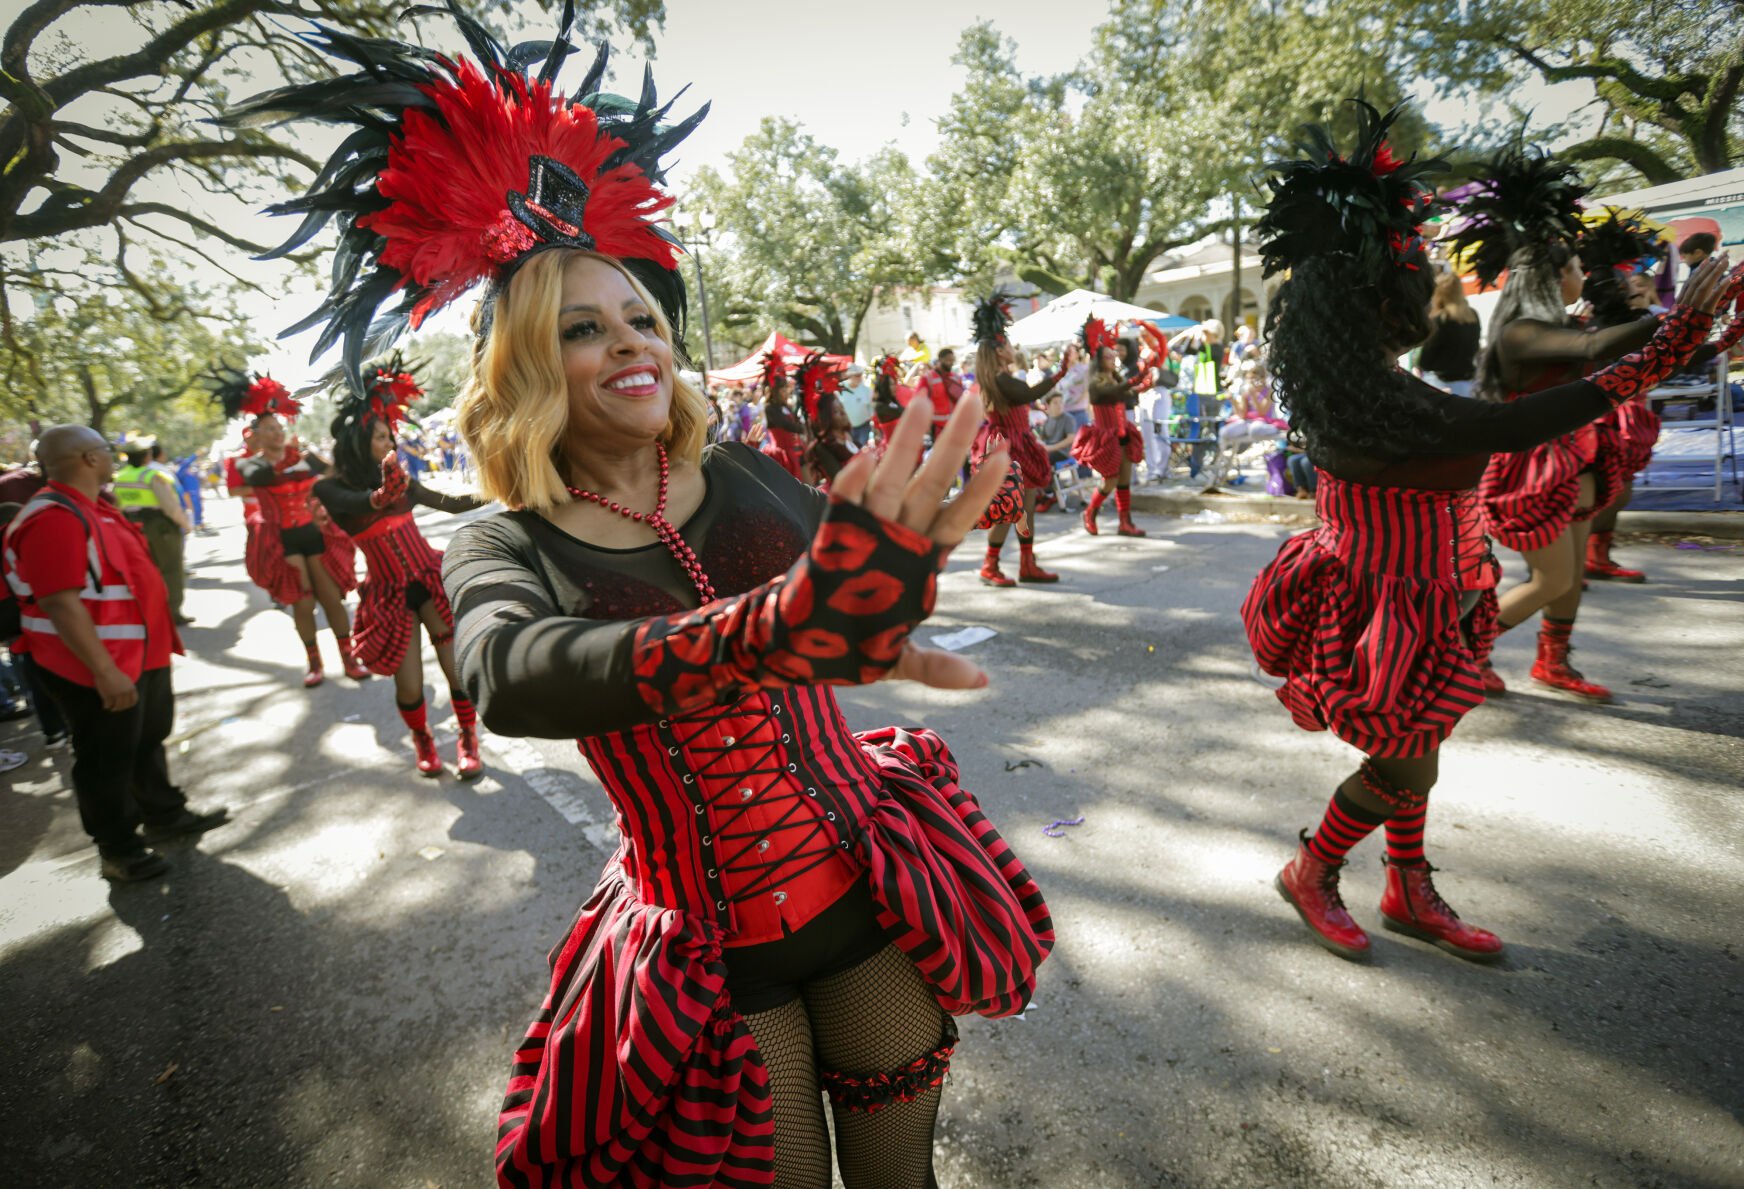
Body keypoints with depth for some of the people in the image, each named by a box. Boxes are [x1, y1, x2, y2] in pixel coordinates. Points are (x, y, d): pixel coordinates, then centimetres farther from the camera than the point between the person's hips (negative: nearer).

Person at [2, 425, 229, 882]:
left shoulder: (90, 508, 9)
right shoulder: (55, 518, -24)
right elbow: (61, 604, -29)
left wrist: (160, 637, 23)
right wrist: (104, 671, -29)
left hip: (141, 655, 10)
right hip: (100, 669, -10)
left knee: (148, 741, 23)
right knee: (107, 762, 6)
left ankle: (165, 815, 40)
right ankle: (118, 850, 21)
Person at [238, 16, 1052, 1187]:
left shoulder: (748, 478, -1)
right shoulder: (503, 551, -9)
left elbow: (864, 613, -4)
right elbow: (513, 679, -32)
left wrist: (890, 565, -27)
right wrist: (780, 628, -49)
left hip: (871, 892, 2)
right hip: (706, 952, -2)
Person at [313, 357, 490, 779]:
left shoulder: (397, 477, 6)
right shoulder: (332, 487, -6)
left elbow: (453, 503, 13)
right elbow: (358, 504, -30)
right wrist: (382, 496, -52)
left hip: (432, 580, 2)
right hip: (390, 596, -2)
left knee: (455, 668, -4)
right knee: (409, 687, 0)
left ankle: (468, 740, 16)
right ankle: (422, 740, 30)